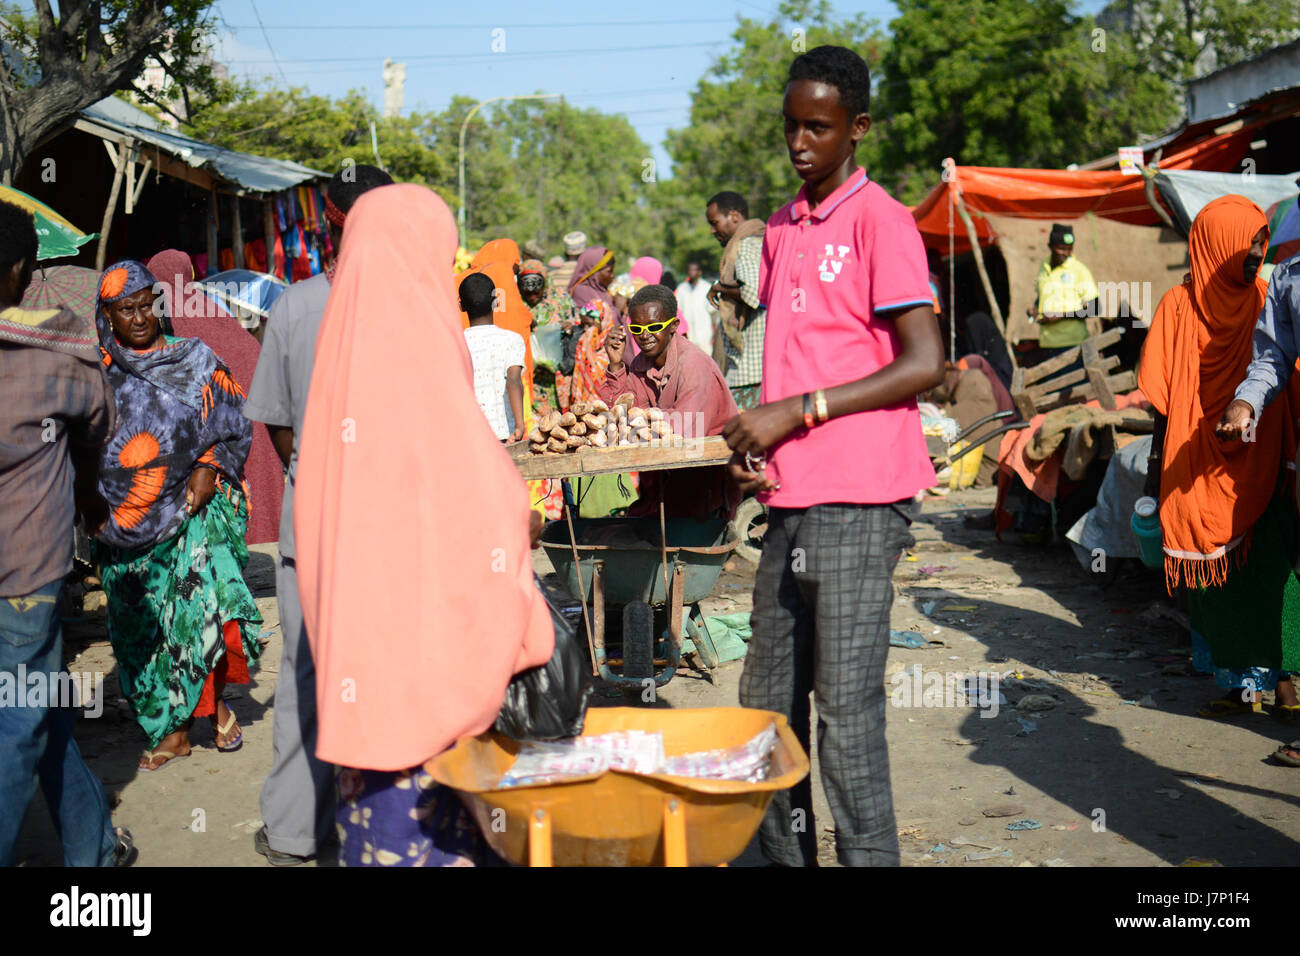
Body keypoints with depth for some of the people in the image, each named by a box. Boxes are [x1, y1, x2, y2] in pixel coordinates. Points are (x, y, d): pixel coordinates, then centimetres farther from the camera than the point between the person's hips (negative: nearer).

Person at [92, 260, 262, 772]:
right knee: (141, 628, 5)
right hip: (126, 521, 2)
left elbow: (237, 422, 8)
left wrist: (211, 469, -6)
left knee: (205, 607, -14)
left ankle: (214, 699, 10)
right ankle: (170, 730, 16)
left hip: (192, 508, -2)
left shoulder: (195, 361, 4)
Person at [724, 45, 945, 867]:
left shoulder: (879, 220, -6)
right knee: (767, 701, 13)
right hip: (792, 496, 8)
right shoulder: (783, 230, 18)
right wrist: (754, 439, 6)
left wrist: (797, 412, -15)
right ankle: (786, 854, 25)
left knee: (846, 708, -7)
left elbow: (924, 364, -14)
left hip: (857, 499, -8)